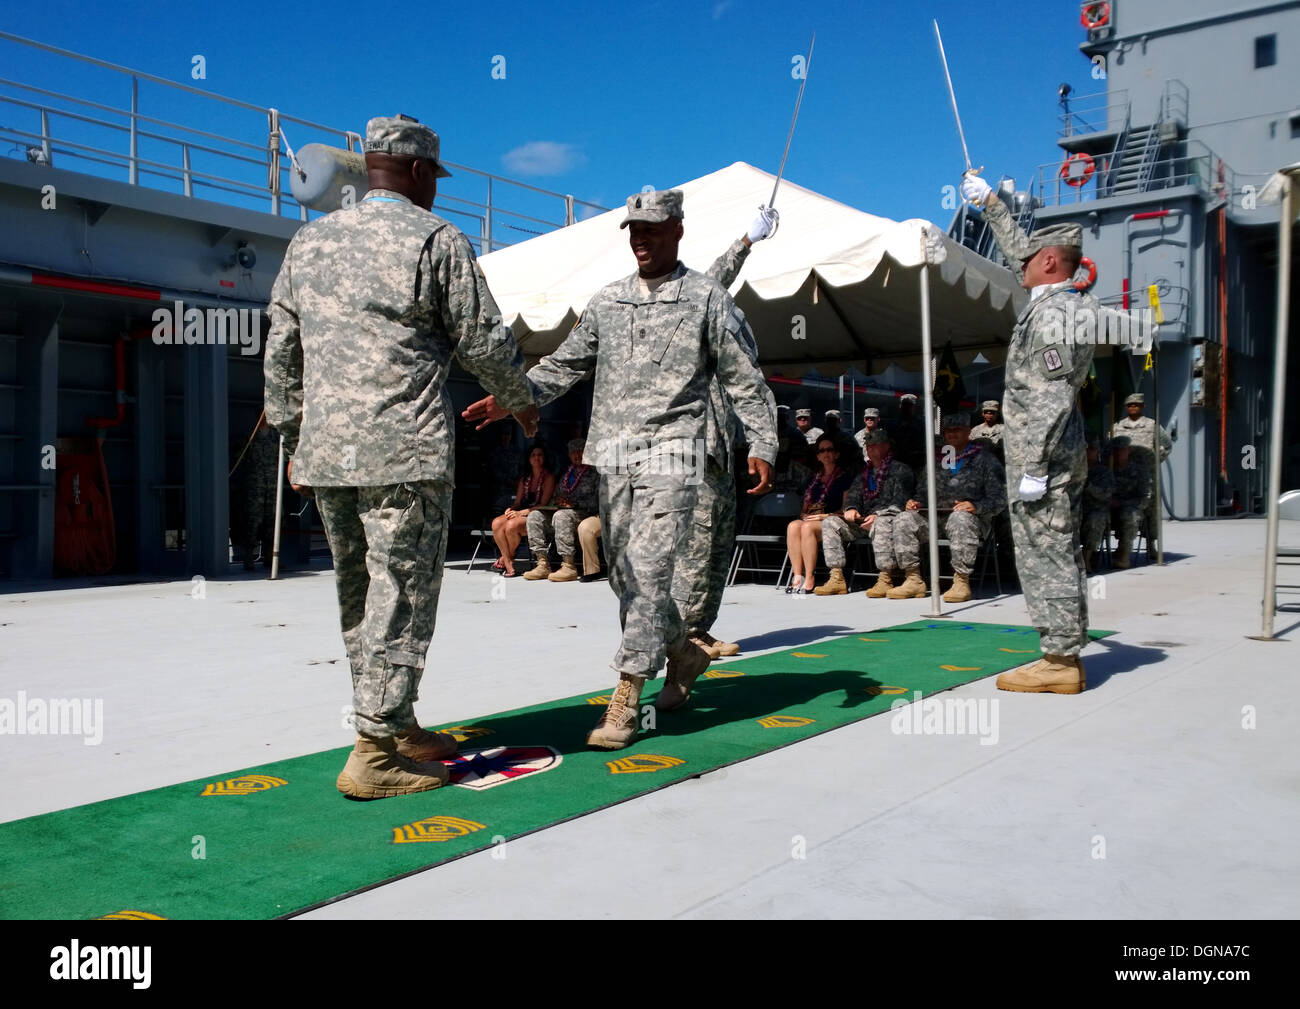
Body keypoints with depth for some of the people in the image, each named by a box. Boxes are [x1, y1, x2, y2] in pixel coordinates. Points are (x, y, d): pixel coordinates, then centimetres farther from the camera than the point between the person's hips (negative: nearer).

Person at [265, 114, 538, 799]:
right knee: (401, 594, -3)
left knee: (357, 595, 14)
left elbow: (282, 352, 16)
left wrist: (294, 440, 22)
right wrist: (521, 403, 16)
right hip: (405, 451, -6)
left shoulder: (309, 240, 16)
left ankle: (395, 725, 25)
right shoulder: (436, 239, -2)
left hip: (325, 450, 7)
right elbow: (484, 342, -1)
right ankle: (373, 753, -3)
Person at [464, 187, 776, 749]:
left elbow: (744, 380, 2)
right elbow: (564, 365, 17)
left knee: (648, 572, -13)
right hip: (612, 455, 5)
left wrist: (761, 446, -9)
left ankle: (624, 701, -9)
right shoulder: (606, 302, 16)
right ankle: (684, 654, 33)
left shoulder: (707, 299, 3)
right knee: (624, 575, 10)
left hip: (670, 454, -5)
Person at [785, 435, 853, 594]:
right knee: (793, 526, -31)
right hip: (810, 519, 5)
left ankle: (809, 580, -36)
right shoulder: (815, 478, 26)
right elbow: (805, 506, 26)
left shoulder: (844, 476, 9)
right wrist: (804, 515, 3)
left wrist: (827, 516, -13)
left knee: (807, 527, -37)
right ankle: (797, 576, -36)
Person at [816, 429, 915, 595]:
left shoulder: (900, 469, 5)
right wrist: (851, 509, -6)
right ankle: (836, 579, -21)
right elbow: (853, 494, 20)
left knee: (881, 523, -41)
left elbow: (901, 501, -7)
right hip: (864, 520, 6)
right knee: (830, 522, -12)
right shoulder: (865, 472, 27)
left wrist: (877, 516, -22)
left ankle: (885, 580, -41)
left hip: (887, 517, -6)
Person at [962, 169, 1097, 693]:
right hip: (1063, 456, 10)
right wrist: (989, 203, 39)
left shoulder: (1052, 314, -15)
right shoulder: (1060, 303, 14)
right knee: (1060, 556, 11)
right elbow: (1019, 251, 31)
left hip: (1042, 457, -10)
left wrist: (1034, 467, -23)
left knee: (1046, 557, -6)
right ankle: (1066, 659, 18)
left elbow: (1053, 398, -22)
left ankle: (1059, 663, -2)